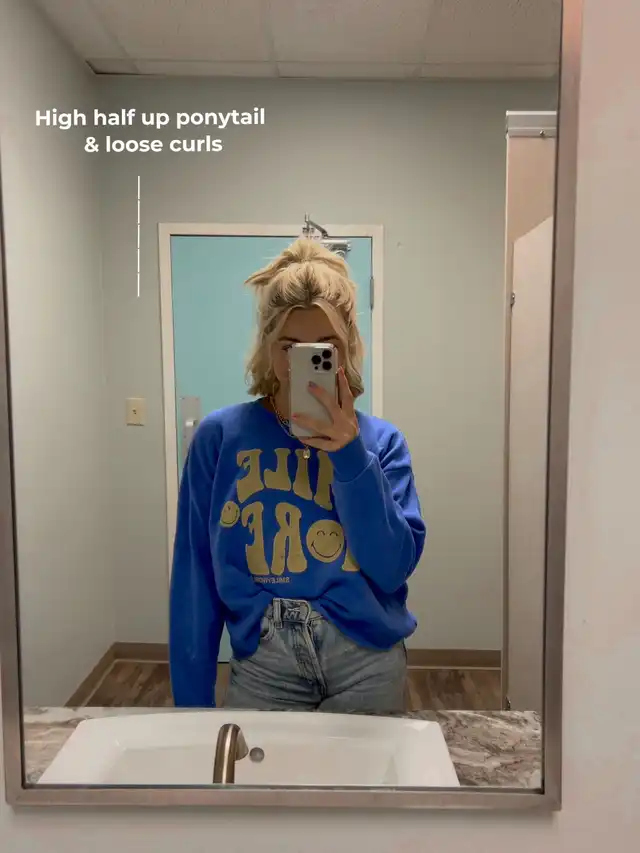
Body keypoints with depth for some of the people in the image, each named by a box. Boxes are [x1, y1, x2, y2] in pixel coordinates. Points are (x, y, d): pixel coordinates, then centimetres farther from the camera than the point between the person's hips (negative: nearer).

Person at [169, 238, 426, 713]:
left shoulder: (379, 441, -4)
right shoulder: (221, 437, -7)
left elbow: (394, 568, -12)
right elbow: (195, 577, -3)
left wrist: (350, 453, -21)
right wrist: (193, 701, -1)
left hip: (366, 665, 1)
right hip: (263, 668, 0)